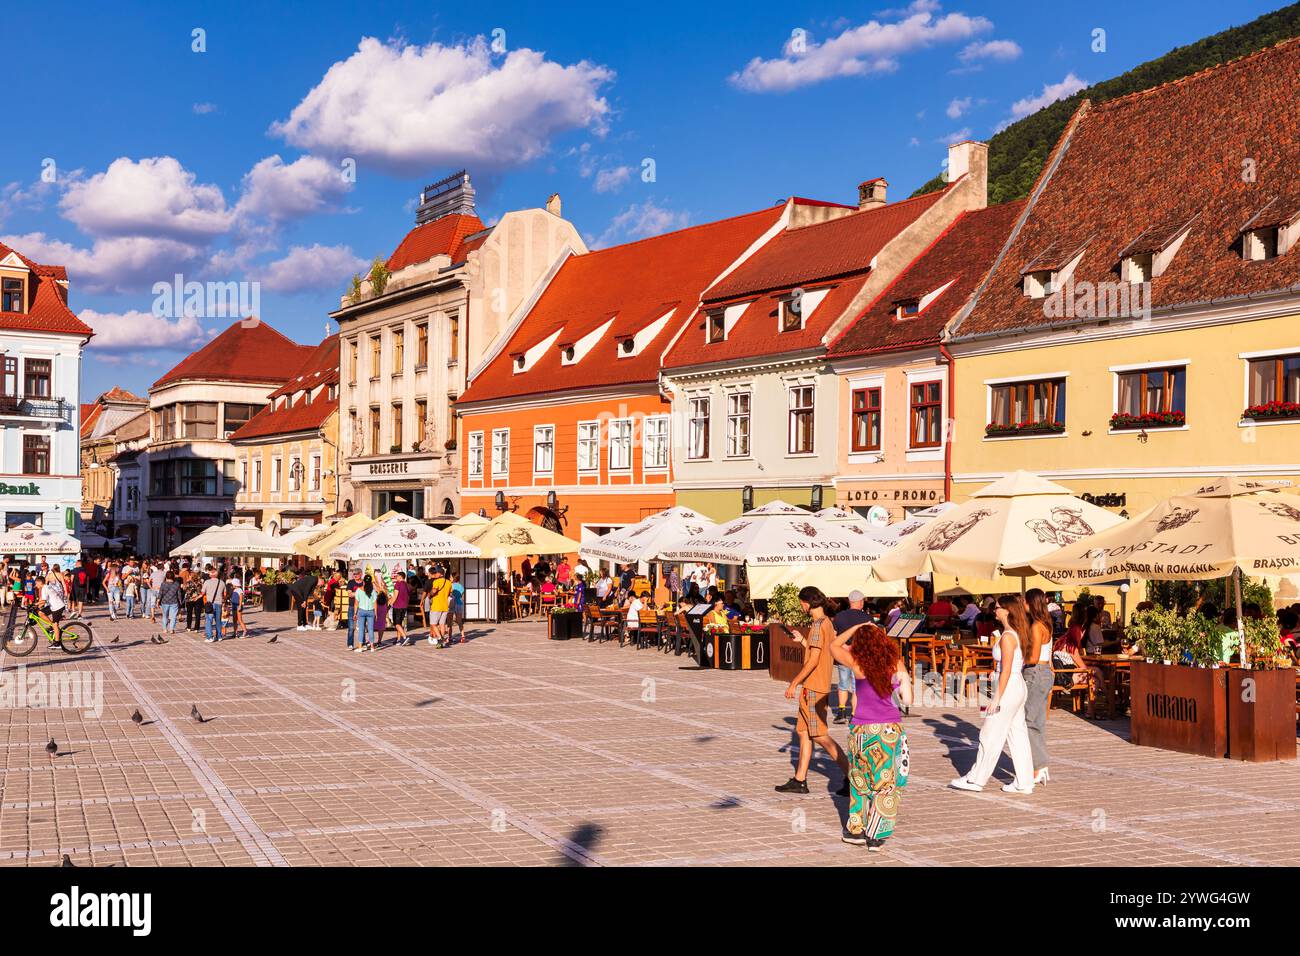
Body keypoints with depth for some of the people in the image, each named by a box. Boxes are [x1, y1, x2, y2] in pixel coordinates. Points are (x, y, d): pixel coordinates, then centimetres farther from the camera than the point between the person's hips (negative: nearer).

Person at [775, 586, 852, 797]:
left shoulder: (818, 625, -17)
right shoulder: (828, 623, 13)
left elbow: (813, 660, -21)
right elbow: (830, 656, 18)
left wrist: (793, 684, -17)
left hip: (813, 688, -10)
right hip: (817, 686, 10)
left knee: (820, 736, -7)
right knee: (803, 731, 13)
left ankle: (850, 776, -6)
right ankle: (800, 780, 17)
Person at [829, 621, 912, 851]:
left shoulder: (858, 663, -9)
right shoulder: (897, 664, -3)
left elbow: (834, 646, 9)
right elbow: (907, 700, 2)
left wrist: (856, 626, 11)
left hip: (863, 730, -1)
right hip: (891, 729, 1)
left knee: (861, 780, 17)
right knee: (885, 784, 9)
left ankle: (856, 829, 23)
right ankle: (875, 836, 9)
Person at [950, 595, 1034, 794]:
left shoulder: (1007, 637, -18)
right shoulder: (1017, 633, 10)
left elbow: (1006, 670, -20)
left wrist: (997, 697, -18)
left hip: (1008, 688, -9)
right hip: (1018, 688, 9)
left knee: (991, 735, 0)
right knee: (1017, 734, 12)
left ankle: (976, 779, 9)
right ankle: (1024, 782, 15)